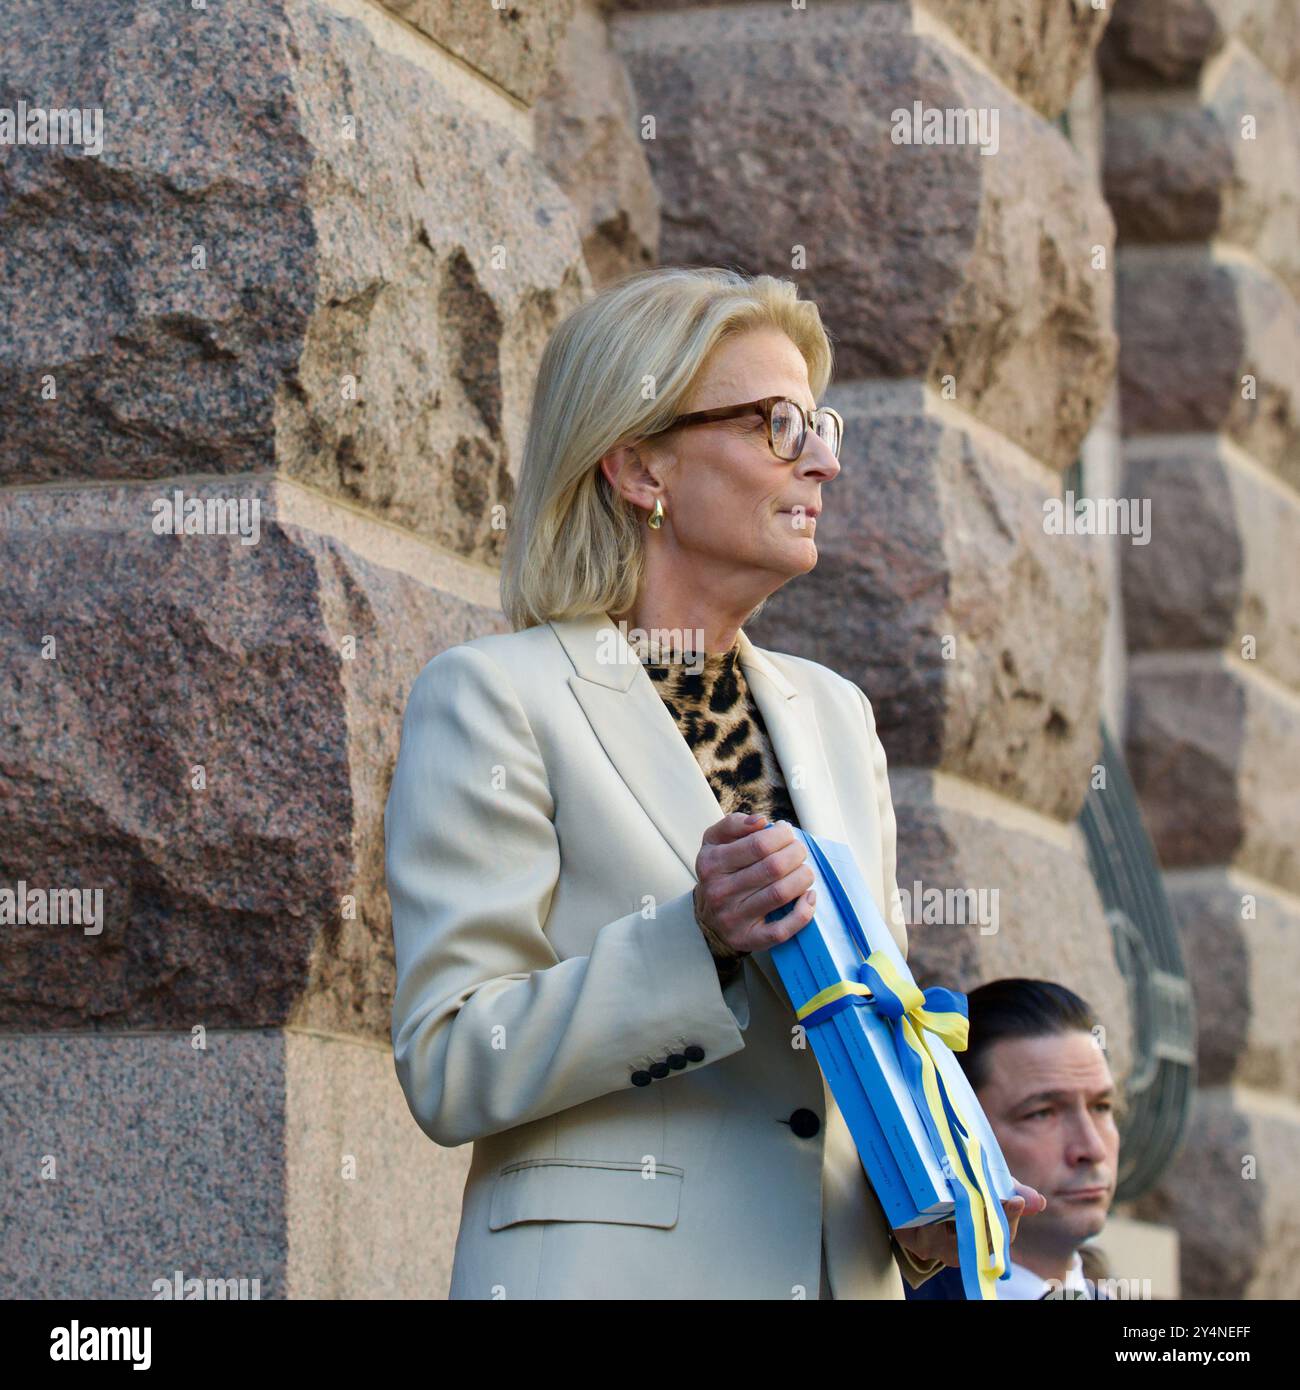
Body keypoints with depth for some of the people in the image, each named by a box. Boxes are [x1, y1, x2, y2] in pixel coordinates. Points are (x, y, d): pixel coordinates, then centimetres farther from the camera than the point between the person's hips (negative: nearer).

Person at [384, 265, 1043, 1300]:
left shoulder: (834, 715, 16)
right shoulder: (495, 699, -4)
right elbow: (448, 1068, -10)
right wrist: (695, 940, -20)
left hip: (842, 1265, 5)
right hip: (610, 1268, -5)